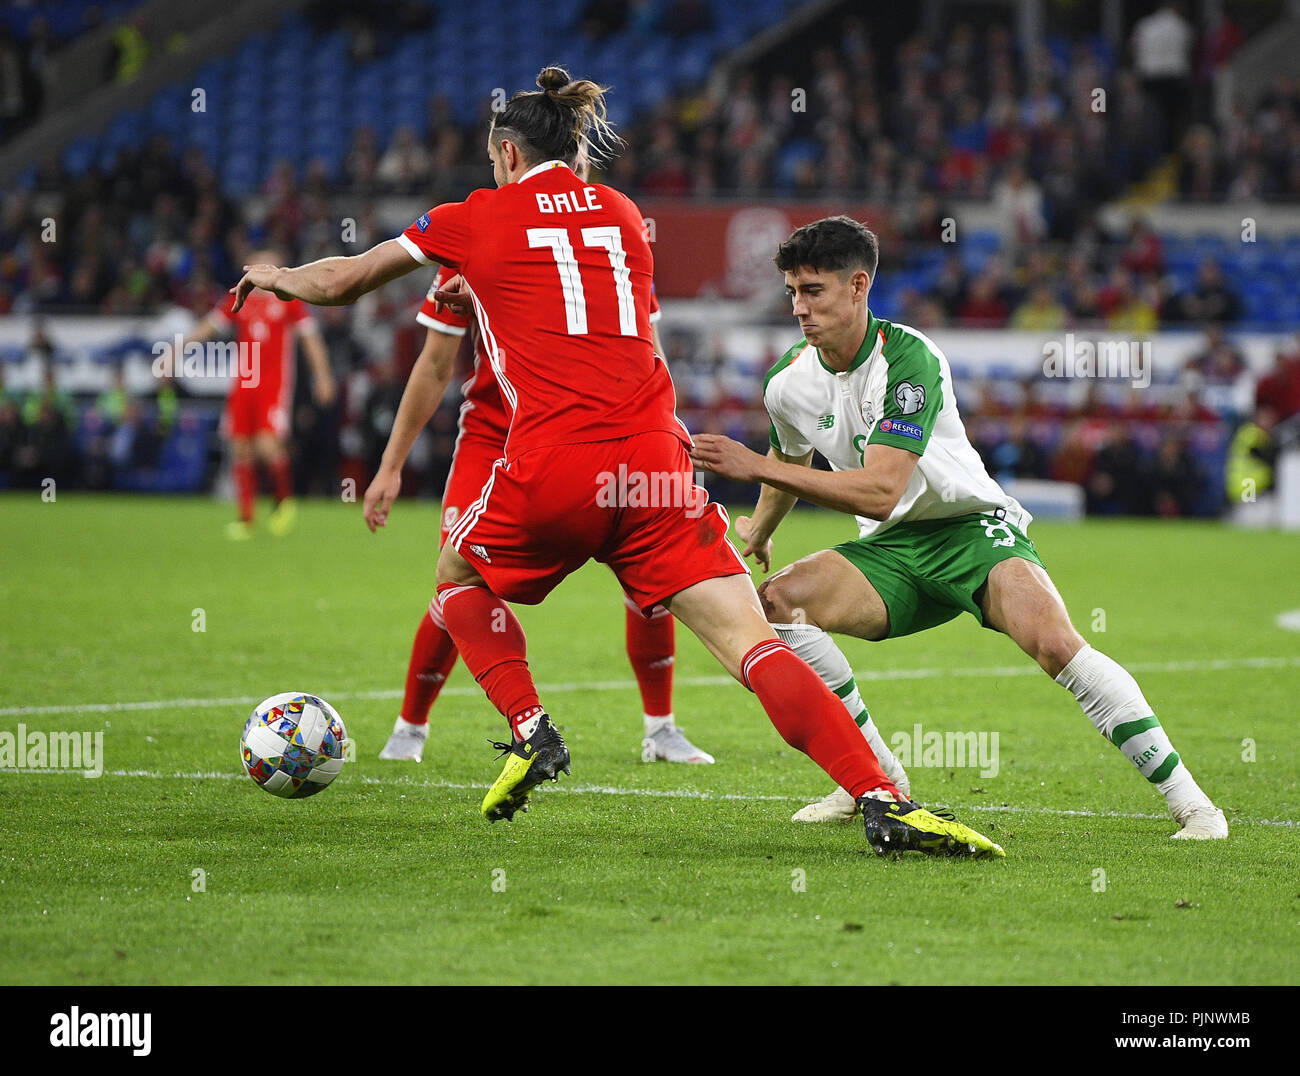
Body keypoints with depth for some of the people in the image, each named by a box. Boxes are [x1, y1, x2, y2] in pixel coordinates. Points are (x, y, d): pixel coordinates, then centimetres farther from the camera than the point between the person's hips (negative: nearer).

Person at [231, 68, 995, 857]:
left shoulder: (480, 219, 12)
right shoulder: (622, 214, 20)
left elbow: (341, 282, 24)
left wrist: (278, 277, 44)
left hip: (552, 468, -2)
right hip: (654, 461, 2)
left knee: (460, 575, 28)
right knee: (753, 642, -6)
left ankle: (531, 731, 9)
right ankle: (883, 802, -23)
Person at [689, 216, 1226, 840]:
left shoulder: (907, 358, -24)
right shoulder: (789, 383, -2)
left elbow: (880, 491, -32)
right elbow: (790, 459, 24)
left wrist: (755, 466, -33)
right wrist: (757, 531, 37)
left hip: (973, 526, -6)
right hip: (891, 549, 6)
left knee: (1054, 643, -32)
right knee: (775, 602, -19)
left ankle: (1187, 800, -21)